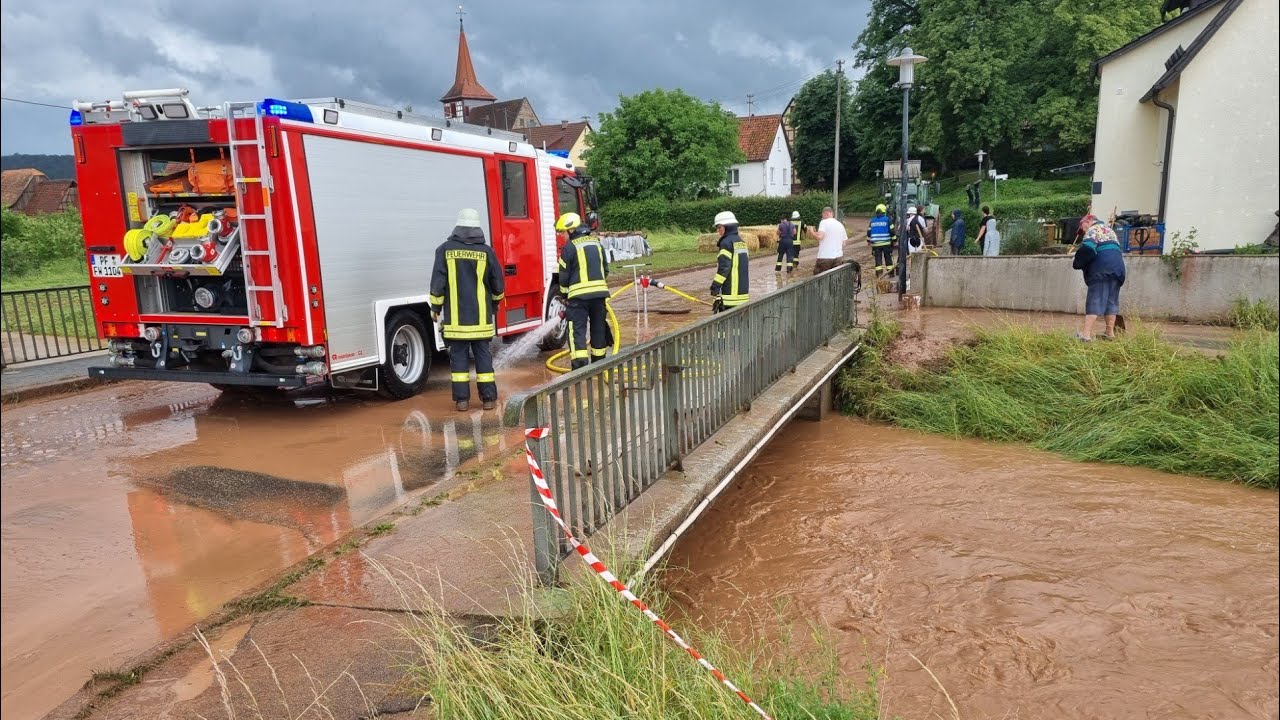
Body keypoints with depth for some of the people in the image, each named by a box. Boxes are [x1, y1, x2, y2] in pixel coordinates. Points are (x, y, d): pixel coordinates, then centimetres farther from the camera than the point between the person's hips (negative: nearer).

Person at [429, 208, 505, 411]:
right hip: (481, 316, 1)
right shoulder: (486, 251, -1)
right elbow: (498, 284, 5)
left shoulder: (445, 250, -2)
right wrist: (495, 302, 24)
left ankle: (462, 399, 7)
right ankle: (489, 398, 8)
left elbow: (437, 282, -4)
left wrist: (436, 307, 7)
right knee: (483, 354, 6)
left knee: (458, 356, 6)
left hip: (455, 316, 0)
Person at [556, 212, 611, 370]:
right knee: (599, 328, 15)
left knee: (578, 329, -3)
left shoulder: (569, 247, -6)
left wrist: (565, 295, 9)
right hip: (600, 292, 6)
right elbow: (605, 269, 18)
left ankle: (579, 364, -12)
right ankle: (599, 361, 25)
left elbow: (564, 275, -4)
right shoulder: (597, 243, 13)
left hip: (579, 294, -6)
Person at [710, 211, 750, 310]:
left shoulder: (727, 242, -12)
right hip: (743, 290, 9)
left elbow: (723, 266, -19)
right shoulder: (741, 242, 16)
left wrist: (715, 286, -17)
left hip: (730, 291, -9)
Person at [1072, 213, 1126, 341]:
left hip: (1101, 266, -8)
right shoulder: (1109, 229, 29)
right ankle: (1110, 333, 10)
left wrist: (1077, 263, -6)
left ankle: (1086, 334, -19)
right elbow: (1117, 247, 27)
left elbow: (1088, 248, -17)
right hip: (1117, 265, 8)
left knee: (1095, 299, -13)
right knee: (1111, 299, 10)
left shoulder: (1093, 229, 1)